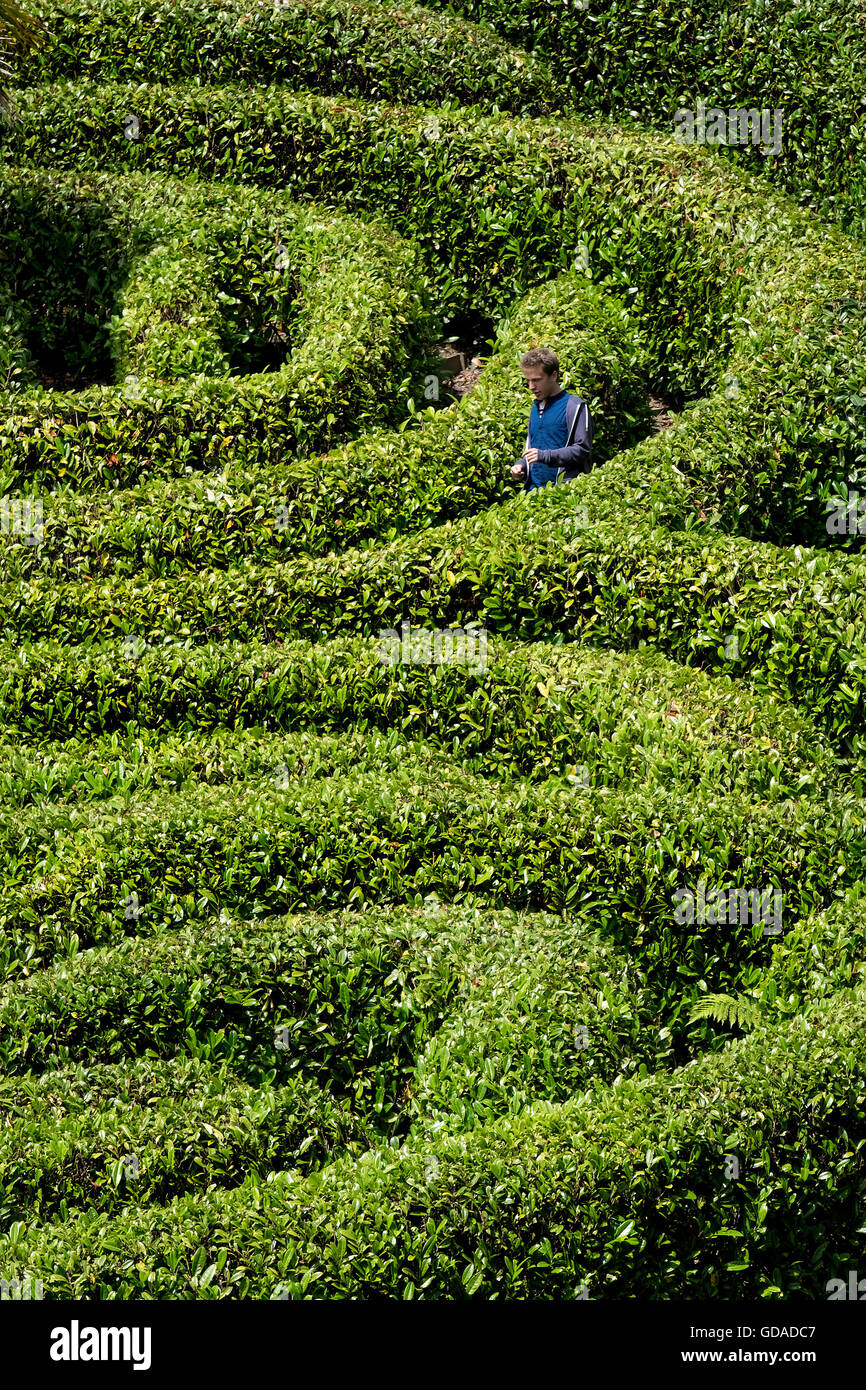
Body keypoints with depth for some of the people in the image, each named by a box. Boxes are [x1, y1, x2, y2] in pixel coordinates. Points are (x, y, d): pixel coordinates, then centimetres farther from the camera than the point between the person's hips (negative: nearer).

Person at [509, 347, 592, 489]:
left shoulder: (574, 406, -3)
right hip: (534, 488, 6)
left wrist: (545, 456, -20)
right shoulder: (535, 409, 20)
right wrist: (521, 466, 9)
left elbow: (583, 450, -11)